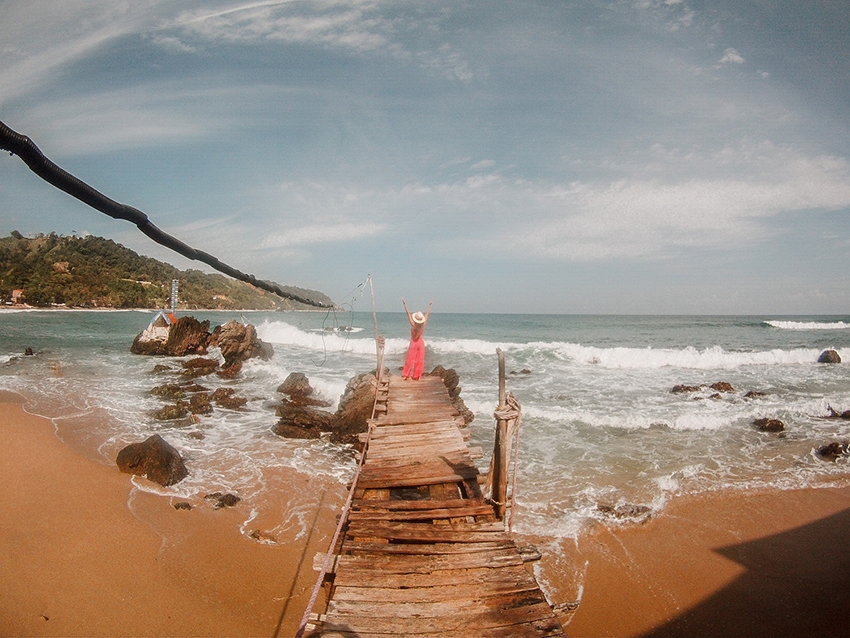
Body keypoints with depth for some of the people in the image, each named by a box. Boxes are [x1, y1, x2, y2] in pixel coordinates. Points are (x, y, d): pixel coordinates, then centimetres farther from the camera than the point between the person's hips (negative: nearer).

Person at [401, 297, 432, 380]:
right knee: (420, 360, 7)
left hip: (413, 343, -2)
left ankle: (406, 374, 11)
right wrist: (429, 305, 10)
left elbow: (408, 313, -16)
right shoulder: (423, 324, -11)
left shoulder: (413, 324, -18)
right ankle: (416, 375, 11)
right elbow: (427, 313, 0)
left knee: (410, 360, 6)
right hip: (421, 343, 2)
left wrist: (404, 303, -12)